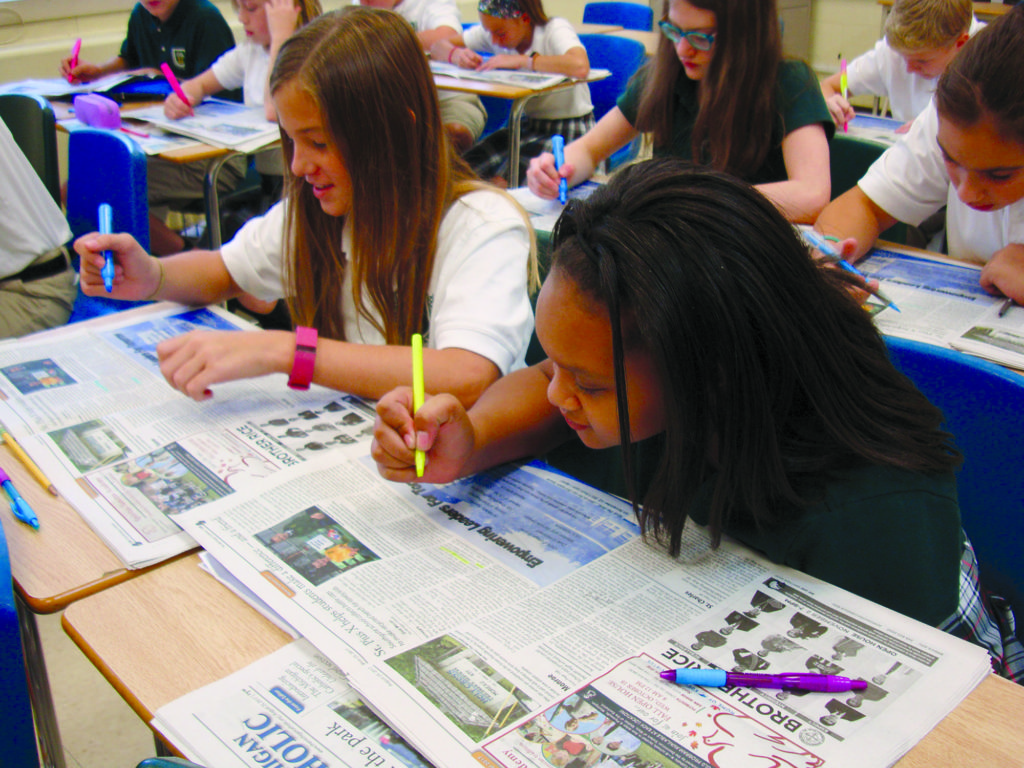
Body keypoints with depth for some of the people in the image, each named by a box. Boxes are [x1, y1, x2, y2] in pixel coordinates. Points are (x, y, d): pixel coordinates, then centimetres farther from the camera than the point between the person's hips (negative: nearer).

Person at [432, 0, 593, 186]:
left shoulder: (555, 30, -17)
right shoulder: (493, 31, 1)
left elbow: (580, 66, -40)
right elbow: (438, 47, 9)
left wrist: (521, 61, -32)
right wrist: (455, 54, -16)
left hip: (571, 132, -6)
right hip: (529, 126, 6)